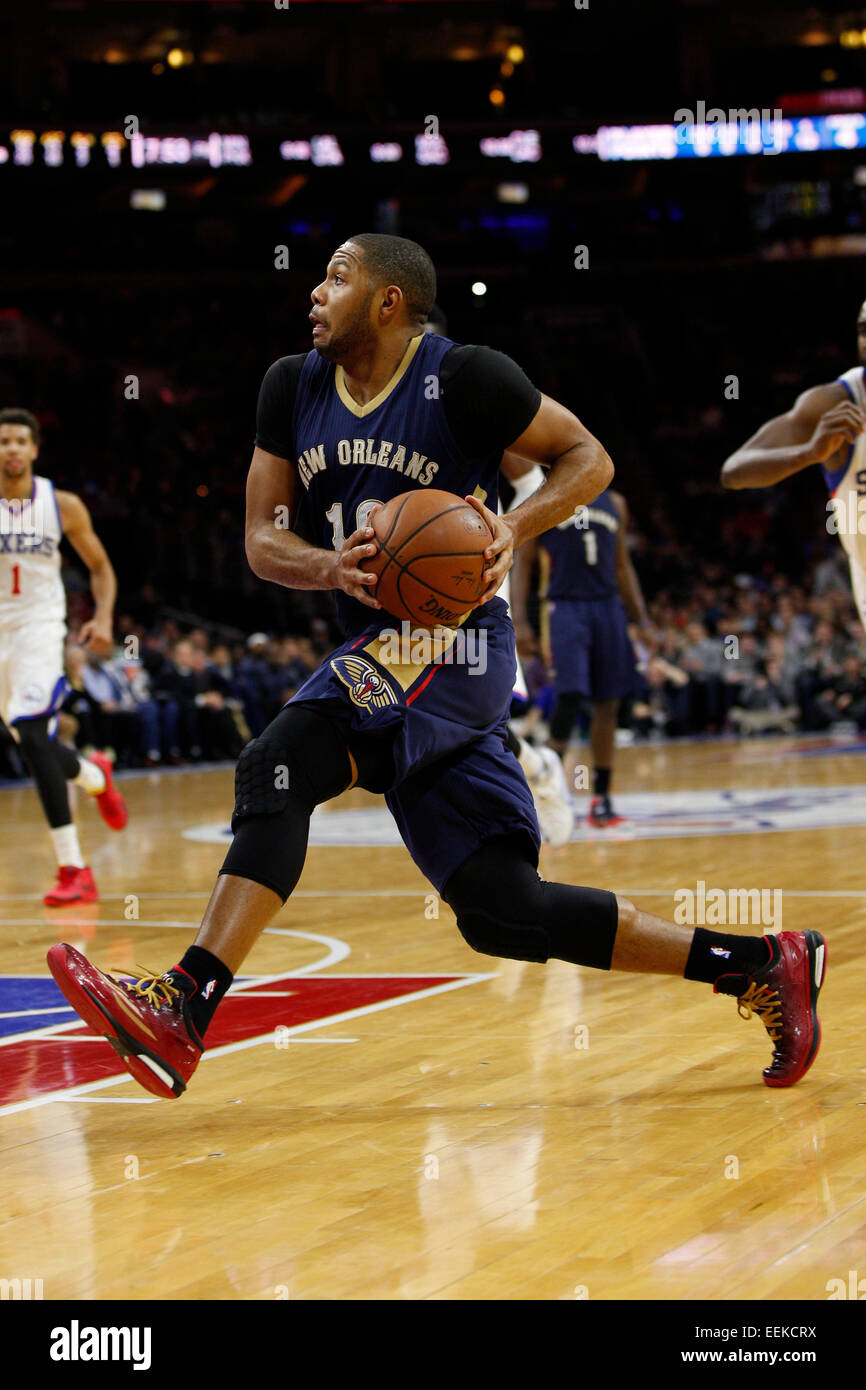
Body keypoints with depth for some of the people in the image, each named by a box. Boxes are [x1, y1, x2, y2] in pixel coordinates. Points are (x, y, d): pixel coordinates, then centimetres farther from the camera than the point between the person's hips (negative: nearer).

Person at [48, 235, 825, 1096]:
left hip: (455, 644, -7)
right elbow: (261, 539, 8)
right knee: (504, 913, 3)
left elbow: (588, 457, 0)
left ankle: (182, 1009, -31)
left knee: (278, 768, -26)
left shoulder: (464, 379, -9)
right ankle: (759, 968, 12)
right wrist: (332, 567, -14)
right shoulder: (293, 388, 9)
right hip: (377, 652, 7)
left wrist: (515, 528, -18)